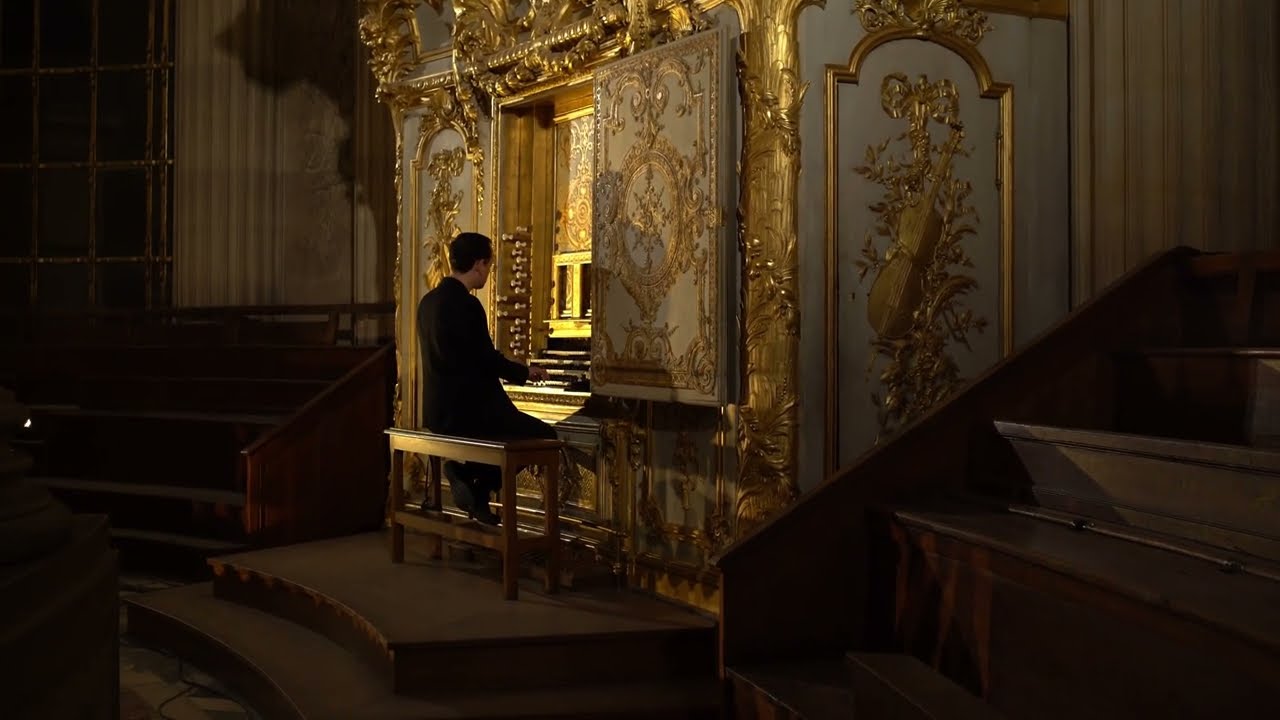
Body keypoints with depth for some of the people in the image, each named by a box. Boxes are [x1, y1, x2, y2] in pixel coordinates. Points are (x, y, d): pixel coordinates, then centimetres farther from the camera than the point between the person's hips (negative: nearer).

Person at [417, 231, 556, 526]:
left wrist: (514, 368, 25)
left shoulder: (429, 300, 10)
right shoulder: (466, 304, -18)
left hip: (439, 411, 9)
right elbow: (489, 361, -15)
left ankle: (471, 480, 16)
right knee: (545, 435, 3)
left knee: (515, 424, 30)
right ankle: (469, 474, -2)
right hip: (465, 411, -9)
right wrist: (526, 371, 4)